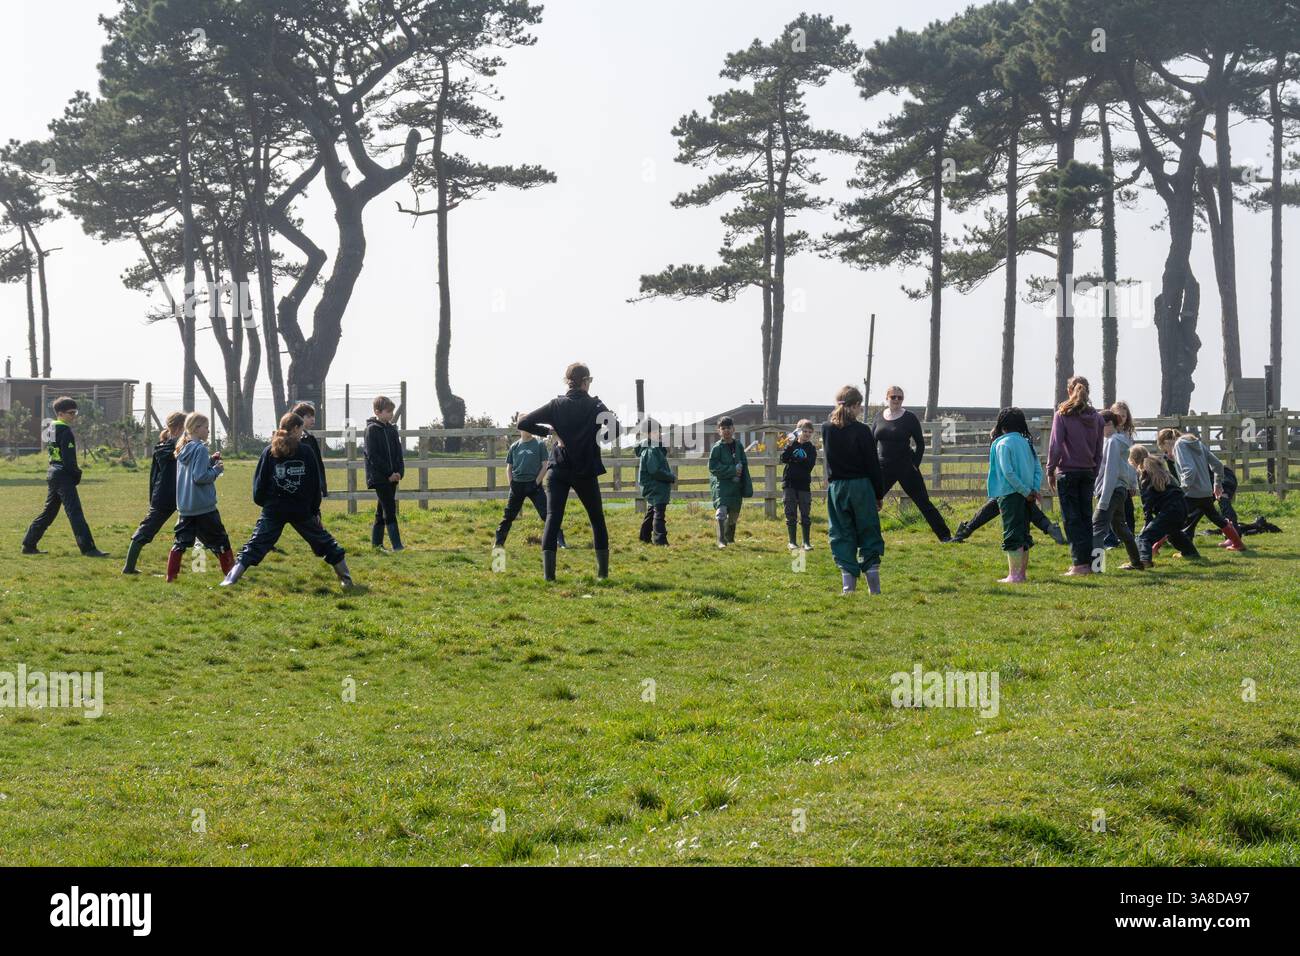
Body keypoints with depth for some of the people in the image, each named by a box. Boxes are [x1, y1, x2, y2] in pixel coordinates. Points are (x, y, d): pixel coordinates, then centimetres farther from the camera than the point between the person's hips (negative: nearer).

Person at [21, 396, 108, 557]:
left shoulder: (51, 429, 15)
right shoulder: (65, 431, -14)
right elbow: (68, 459, -20)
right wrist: (77, 474, -4)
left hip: (52, 474, 10)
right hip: (64, 476, -10)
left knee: (48, 512, 17)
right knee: (75, 513, -12)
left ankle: (28, 545, 20)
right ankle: (88, 548, -15)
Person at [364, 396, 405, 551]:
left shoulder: (392, 429, 13)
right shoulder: (372, 429, -8)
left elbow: (398, 453, 14)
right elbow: (373, 456, -13)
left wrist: (399, 472, -3)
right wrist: (389, 474, -15)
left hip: (391, 477, 7)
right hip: (379, 477, -7)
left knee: (381, 511, 12)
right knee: (390, 510, -12)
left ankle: (376, 544, 19)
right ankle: (397, 546, -15)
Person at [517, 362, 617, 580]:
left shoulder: (556, 405, 0)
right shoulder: (594, 405, -5)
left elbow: (523, 423, -5)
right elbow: (614, 429, -20)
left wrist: (547, 431, 5)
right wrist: (599, 433, -1)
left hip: (559, 471, 1)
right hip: (586, 472, -1)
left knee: (552, 519, -3)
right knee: (597, 520, 15)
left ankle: (548, 572, -16)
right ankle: (603, 570, 16)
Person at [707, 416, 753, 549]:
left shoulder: (739, 446, 9)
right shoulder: (717, 447, -5)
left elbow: (744, 467, 11)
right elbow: (713, 467, -11)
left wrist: (747, 488, 4)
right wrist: (732, 470, -15)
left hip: (736, 485, 5)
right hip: (720, 484, -5)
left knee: (734, 514, 15)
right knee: (721, 511, -22)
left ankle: (730, 538, 38)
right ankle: (721, 540, -21)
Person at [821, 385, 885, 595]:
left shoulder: (827, 429, 0)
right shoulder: (862, 431, -9)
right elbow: (873, 465, -6)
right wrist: (879, 494, 3)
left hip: (836, 488, 3)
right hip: (861, 487, -3)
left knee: (842, 535, 7)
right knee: (868, 533, 7)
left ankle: (848, 584, -1)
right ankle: (874, 585, 5)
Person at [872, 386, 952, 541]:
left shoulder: (909, 418, -6)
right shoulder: (879, 416, 5)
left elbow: (920, 443, -1)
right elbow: (873, 440, 14)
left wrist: (915, 464, -8)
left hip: (906, 467, -3)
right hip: (884, 467, 3)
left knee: (923, 502, -1)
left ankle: (945, 535, 5)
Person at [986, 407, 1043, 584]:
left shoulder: (1003, 444, -9)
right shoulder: (1027, 443, 11)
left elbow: (1008, 472, -17)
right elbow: (1038, 469, 6)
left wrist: (1026, 491, -13)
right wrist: (1034, 489, -2)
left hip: (1010, 494, -6)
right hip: (1025, 496, 6)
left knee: (1012, 536, -4)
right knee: (1023, 534, 13)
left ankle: (1014, 574, -7)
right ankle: (1023, 572, 17)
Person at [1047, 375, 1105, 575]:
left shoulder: (1062, 414, -7)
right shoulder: (1095, 416, 8)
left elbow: (1055, 445, -10)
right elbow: (1099, 450, 11)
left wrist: (1050, 470, -3)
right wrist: (1095, 472, 17)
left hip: (1068, 471, -5)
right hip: (1088, 472, 5)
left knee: (1072, 519, -2)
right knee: (1086, 517, 12)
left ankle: (1080, 563, -6)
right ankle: (1090, 562, 12)